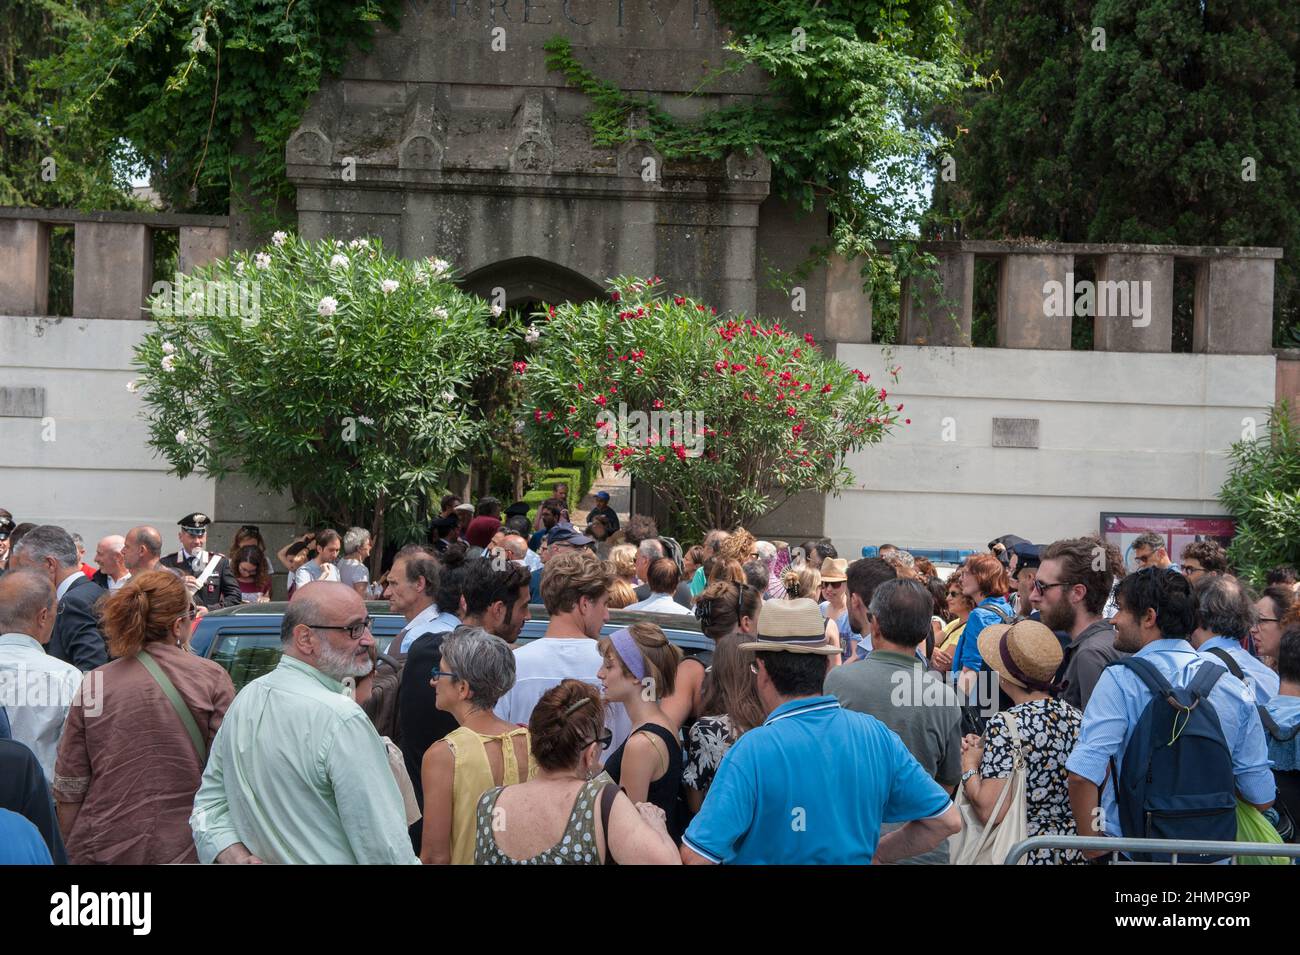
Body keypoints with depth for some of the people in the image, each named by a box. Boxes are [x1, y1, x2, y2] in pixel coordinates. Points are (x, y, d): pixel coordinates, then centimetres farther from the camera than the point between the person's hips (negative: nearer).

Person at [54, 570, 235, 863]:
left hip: (103, 850, 2)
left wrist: (70, 849, 15)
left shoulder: (93, 685, -2)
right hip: (188, 850, -1)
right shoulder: (213, 679, -7)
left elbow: (68, 791, 2)